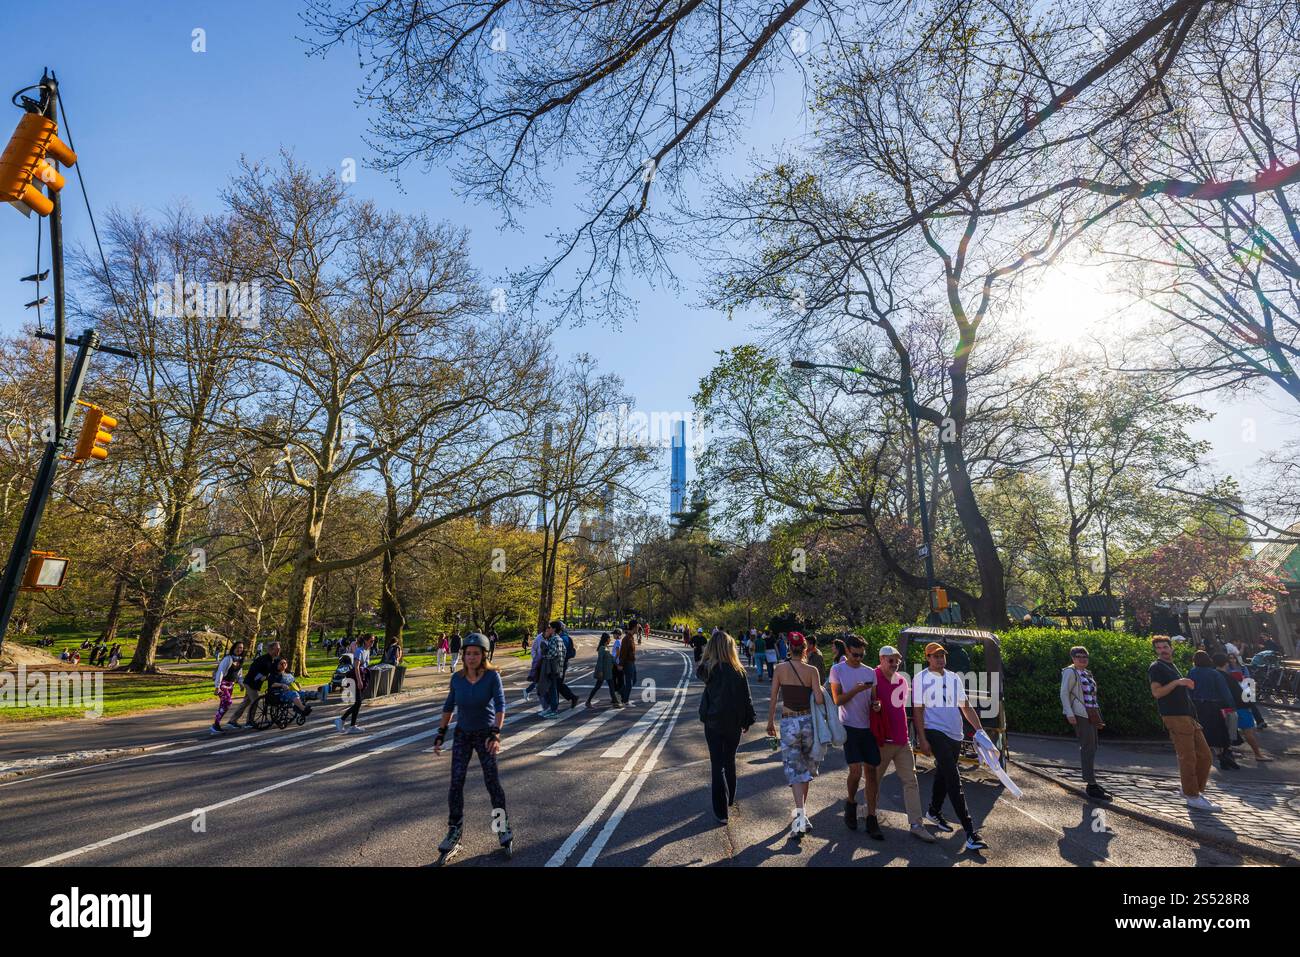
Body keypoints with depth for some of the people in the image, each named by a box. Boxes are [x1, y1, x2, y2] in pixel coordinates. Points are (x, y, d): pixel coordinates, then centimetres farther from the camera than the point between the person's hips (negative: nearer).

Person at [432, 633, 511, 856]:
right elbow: (449, 706, 4)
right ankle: (454, 830, 17)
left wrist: (496, 734, -34)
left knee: (493, 781, 1)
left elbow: (500, 705, -24)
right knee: (456, 782, -1)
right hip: (462, 734, 3)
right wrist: (441, 734, 4)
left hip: (485, 734, -3)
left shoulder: (492, 676, -18)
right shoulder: (457, 678, -8)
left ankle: (502, 824, 23)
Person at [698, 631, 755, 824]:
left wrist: (708, 653, -4)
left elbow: (698, 671, 5)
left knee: (717, 765, 5)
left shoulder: (709, 670, -17)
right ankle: (730, 801, 38)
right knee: (730, 761, 22)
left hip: (713, 723, -2)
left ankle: (721, 811, 4)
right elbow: (746, 698, -3)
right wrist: (747, 721, 10)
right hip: (734, 723, 3)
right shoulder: (738, 671, -10)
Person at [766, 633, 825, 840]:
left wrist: (770, 722, 9)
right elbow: (819, 700, -13)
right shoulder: (812, 671, -7)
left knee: (794, 770, 1)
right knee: (806, 767, 20)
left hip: (788, 723, -1)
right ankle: (800, 809, 32)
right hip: (808, 720, 1)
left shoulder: (780, 669, -5)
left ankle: (801, 816, -14)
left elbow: (773, 699, -2)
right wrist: (822, 692, 8)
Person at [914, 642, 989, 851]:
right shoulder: (921, 679, -7)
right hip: (935, 732, -6)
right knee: (954, 780, -11)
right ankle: (970, 831, -11)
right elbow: (917, 710, -8)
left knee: (943, 775, 17)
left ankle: (934, 812, 36)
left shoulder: (954, 678, 11)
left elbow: (966, 707, 15)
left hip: (955, 735, 6)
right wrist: (922, 739, -13)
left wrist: (980, 729, 4)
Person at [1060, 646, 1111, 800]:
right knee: (1088, 747, -11)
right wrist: (1069, 713, -21)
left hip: (1091, 714, 9)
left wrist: (1098, 717, 20)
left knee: (1092, 747, 13)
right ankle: (1091, 785, -10)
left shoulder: (1087, 673, 19)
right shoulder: (1070, 672, -7)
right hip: (1080, 714, -9)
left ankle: (1092, 781, 22)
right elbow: (1064, 693, -13)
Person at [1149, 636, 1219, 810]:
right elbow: (1156, 692, -17)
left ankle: (1193, 790, 21)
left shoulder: (1172, 666, 22)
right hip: (1175, 717, -9)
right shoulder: (1156, 667, -6)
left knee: (1205, 756, 9)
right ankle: (1193, 797, 2)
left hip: (1188, 716, 9)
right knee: (1188, 758, -6)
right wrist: (1176, 682, -23)